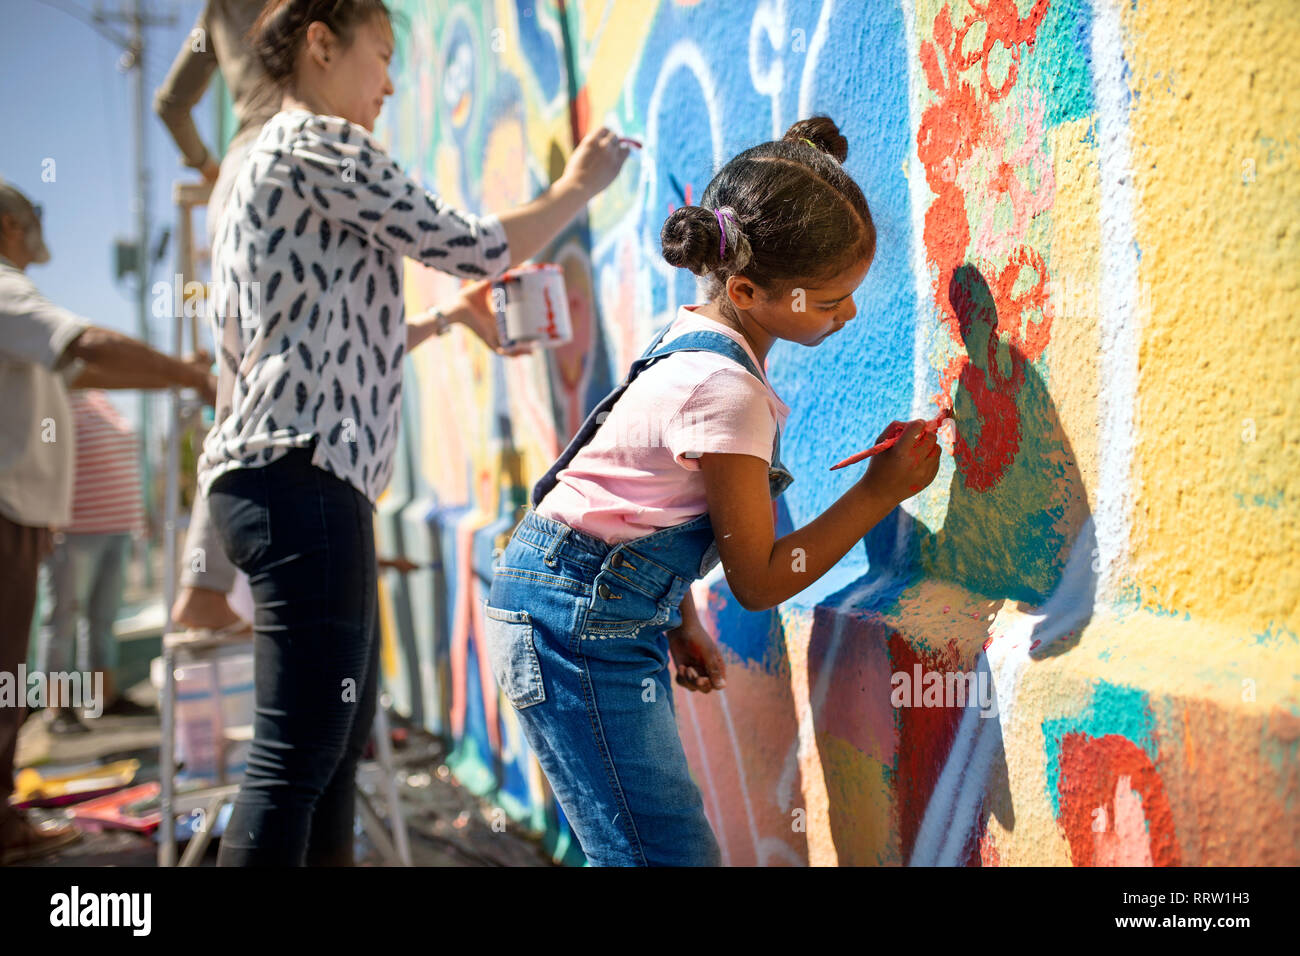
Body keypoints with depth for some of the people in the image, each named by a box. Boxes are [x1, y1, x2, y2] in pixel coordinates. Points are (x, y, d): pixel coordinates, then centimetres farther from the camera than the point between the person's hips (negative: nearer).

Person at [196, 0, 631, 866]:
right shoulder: (317, 143, -4)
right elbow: (474, 247, -6)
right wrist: (577, 187, 9)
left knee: (342, 735, 12)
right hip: (302, 476, -11)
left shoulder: (278, 162, 26)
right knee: (300, 751, -13)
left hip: (297, 479, 11)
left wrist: (447, 318, 23)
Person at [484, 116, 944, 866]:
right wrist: (880, 493, -10)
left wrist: (680, 623, 16)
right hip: (577, 624, -10)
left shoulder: (698, 339, 7)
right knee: (674, 853, -8)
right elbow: (759, 580, -15)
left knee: (646, 844, 14)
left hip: (612, 613, 10)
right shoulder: (726, 392, -22)